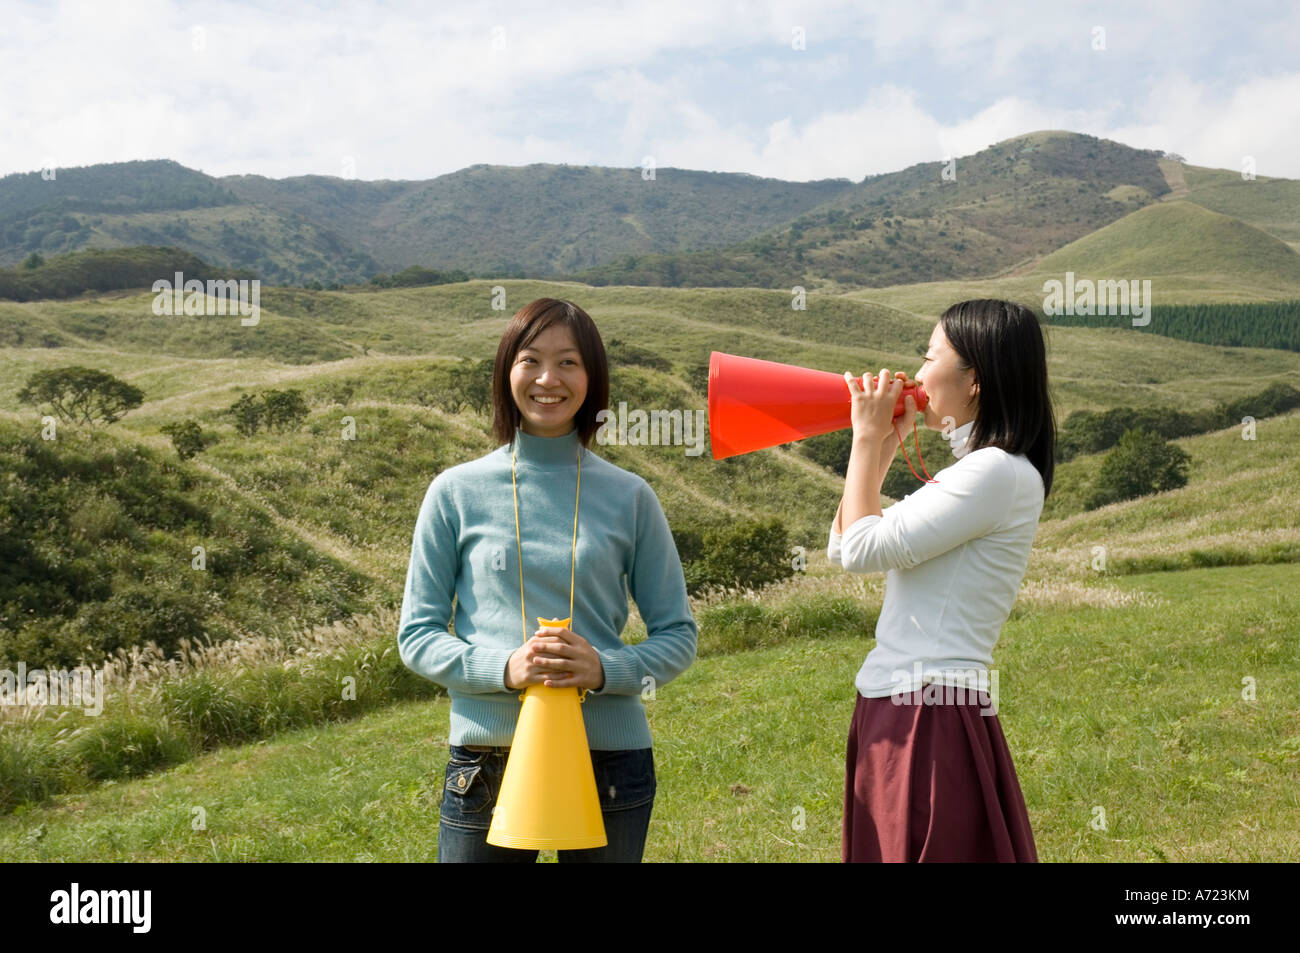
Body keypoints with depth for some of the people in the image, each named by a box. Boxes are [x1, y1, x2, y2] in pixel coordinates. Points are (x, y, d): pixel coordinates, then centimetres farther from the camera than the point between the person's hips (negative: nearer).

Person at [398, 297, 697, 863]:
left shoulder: (629, 497, 3)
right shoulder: (456, 492, 2)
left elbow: (678, 636, 6)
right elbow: (416, 636, 3)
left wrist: (605, 669, -14)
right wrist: (504, 667, -14)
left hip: (610, 764, 1)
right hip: (486, 765, 0)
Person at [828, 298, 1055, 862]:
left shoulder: (999, 473, -14)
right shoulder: (976, 470, 17)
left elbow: (862, 549, -16)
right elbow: (842, 546, 17)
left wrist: (868, 439, -5)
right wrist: (884, 443, 13)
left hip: (930, 715, -10)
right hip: (899, 711, 10)